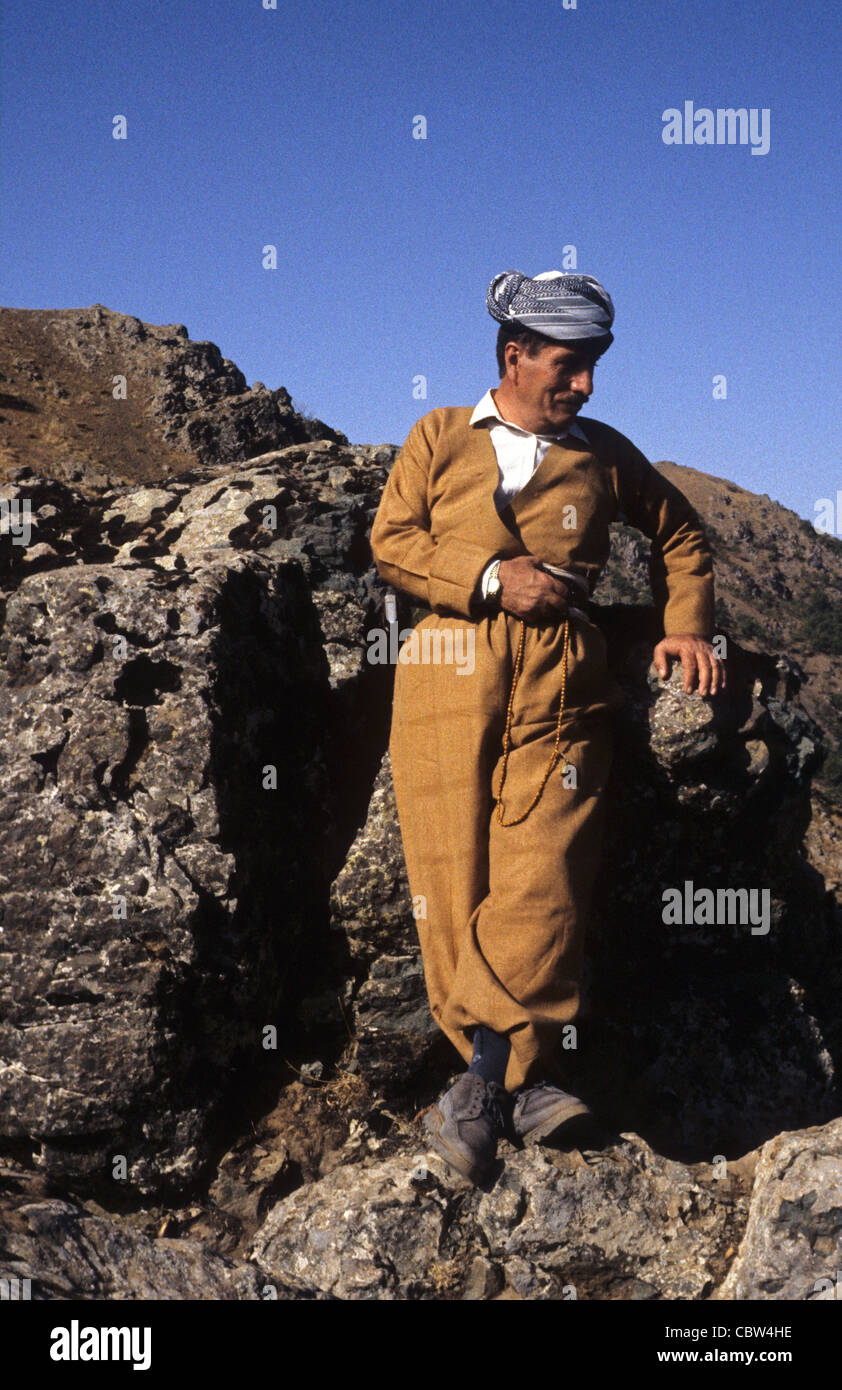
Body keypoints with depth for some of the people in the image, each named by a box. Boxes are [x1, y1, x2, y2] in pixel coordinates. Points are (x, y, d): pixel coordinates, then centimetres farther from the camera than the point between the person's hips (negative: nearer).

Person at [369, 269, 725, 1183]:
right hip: (448, 679, 0)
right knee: (454, 888, -5)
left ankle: (484, 1083, -8)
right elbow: (390, 541, 6)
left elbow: (682, 536, 30)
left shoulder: (604, 455, 19)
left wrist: (687, 626, 17)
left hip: (559, 688, 0)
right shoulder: (440, 437, 15)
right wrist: (490, 577, -6)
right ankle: (523, 1085, 3)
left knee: (539, 884, -15)